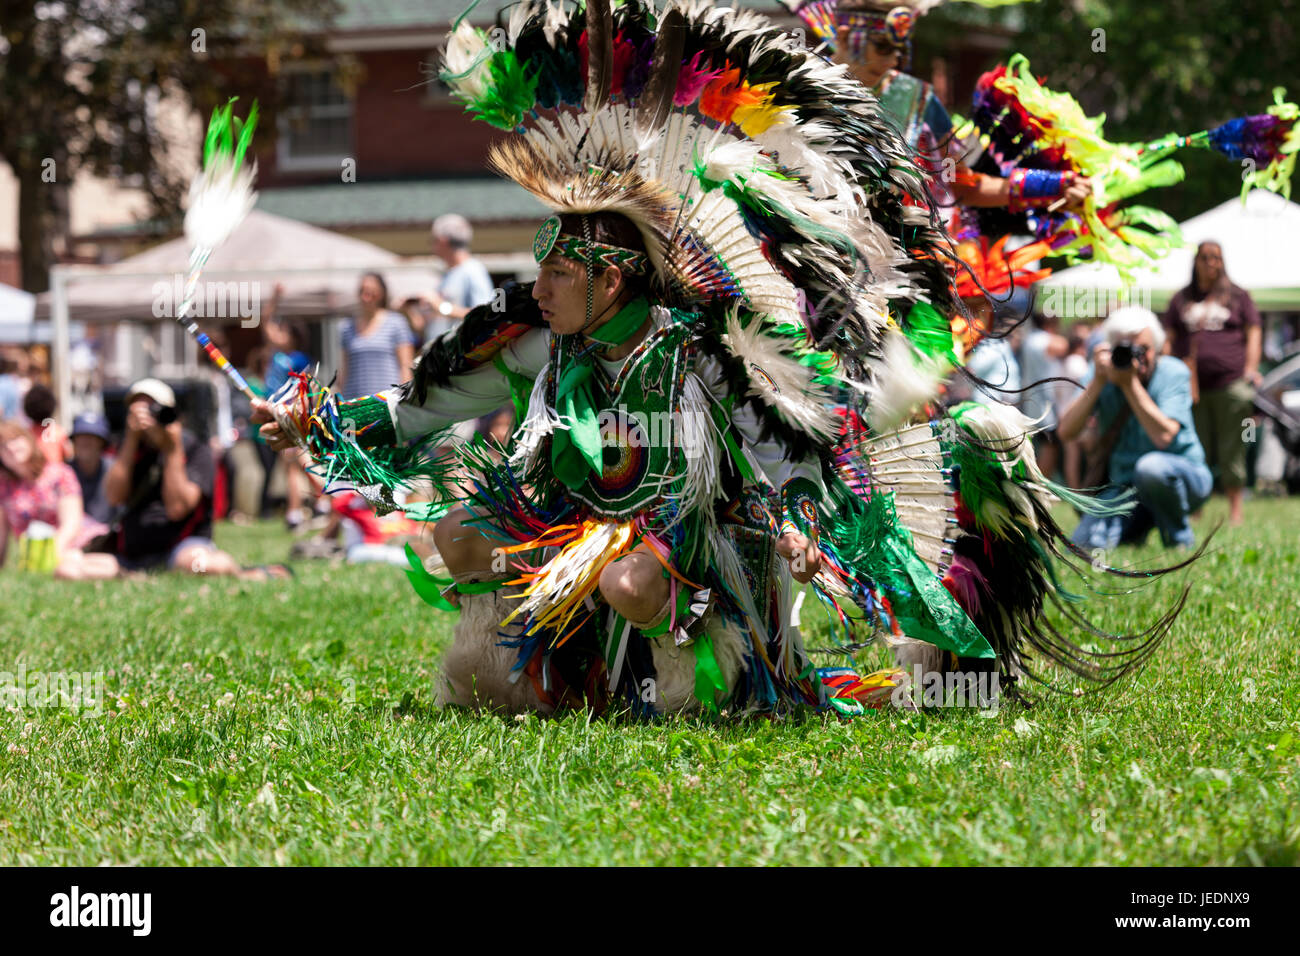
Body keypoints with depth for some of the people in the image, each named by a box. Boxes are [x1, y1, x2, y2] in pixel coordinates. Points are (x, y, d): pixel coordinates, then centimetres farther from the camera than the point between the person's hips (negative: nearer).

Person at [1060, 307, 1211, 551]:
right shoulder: (1100, 373, -3)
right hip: (1125, 488, 3)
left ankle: (1180, 538, -9)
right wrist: (1098, 382, -22)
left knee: (1151, 466, -38)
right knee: (1084, 546, -20)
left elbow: (1164, 437, -26)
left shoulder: (1173, 373, -12)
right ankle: (1137, 530, 15)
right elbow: (1066, 432, -14)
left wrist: (1130, 384, -27)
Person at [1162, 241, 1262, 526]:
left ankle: (1235, 510, 4)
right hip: (1192, 385, 2)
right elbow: (1169, 339, 15)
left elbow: (1254, 333, 9)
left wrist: (1251, 369, -3)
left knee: (1231, 451, -1)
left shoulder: (1237, 296, 12)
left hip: (1230, 383, -2)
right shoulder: (1181, 300, 15)